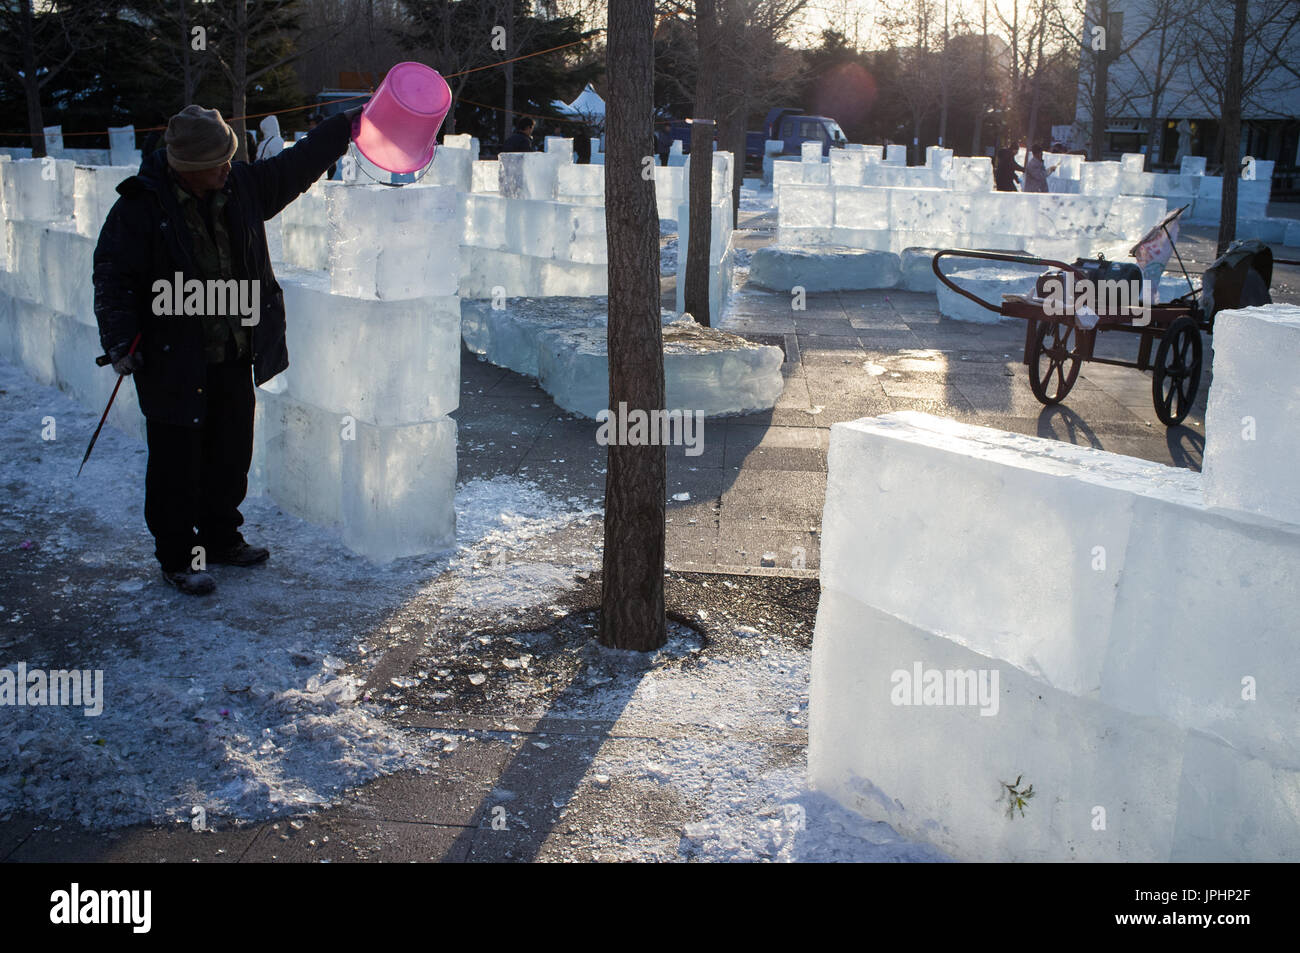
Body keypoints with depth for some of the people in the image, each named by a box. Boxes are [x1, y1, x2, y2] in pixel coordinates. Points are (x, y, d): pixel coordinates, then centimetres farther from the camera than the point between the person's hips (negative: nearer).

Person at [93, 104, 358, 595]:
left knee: (232, 454, 17)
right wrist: (121, 341, -19)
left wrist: (346, 125, 18)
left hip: (235, 358, 6)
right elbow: (112, 277, -11)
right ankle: (176, 556, 18)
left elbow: (294, 166, 16)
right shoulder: (140, 206, -14)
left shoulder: (242, 185, 2)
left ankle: (222, 538, 35)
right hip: (175, 364, -6)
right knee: (177, 462, 3)